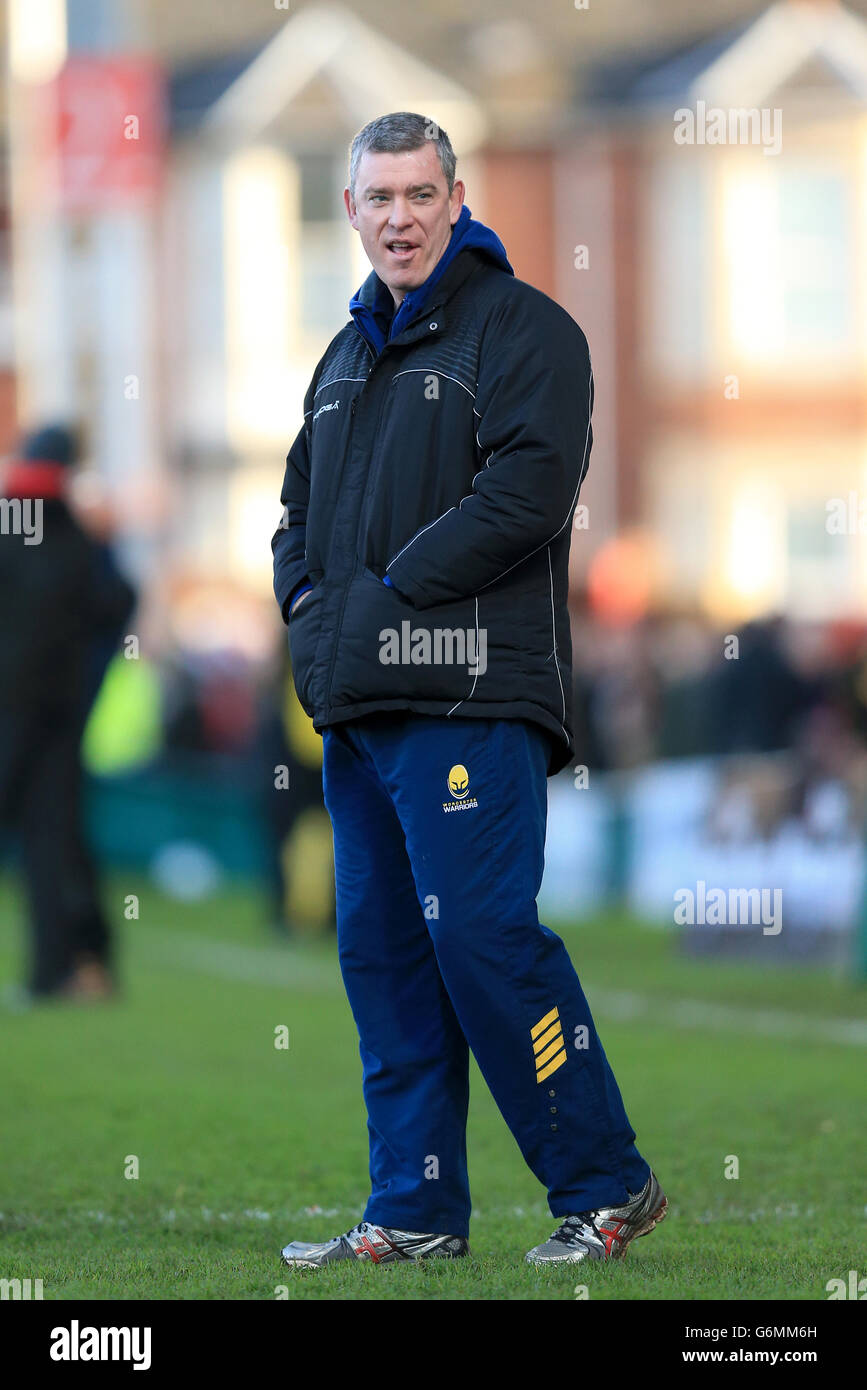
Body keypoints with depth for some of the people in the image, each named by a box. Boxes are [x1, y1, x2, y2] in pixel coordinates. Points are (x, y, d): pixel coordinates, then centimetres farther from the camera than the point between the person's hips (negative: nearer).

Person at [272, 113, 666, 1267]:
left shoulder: (522, 330, -3)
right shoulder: (348, 357, 22)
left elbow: (527, 489, -16)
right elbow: (301, 504, 31)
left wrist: (388, 592, -14)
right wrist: (304, 592, 9)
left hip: (472, 700, -8)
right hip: (355, 700, 8)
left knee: (482, 933, -13)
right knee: (381, 946, 7)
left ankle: (605, 1184, -4)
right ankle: (416, 1213, 11)